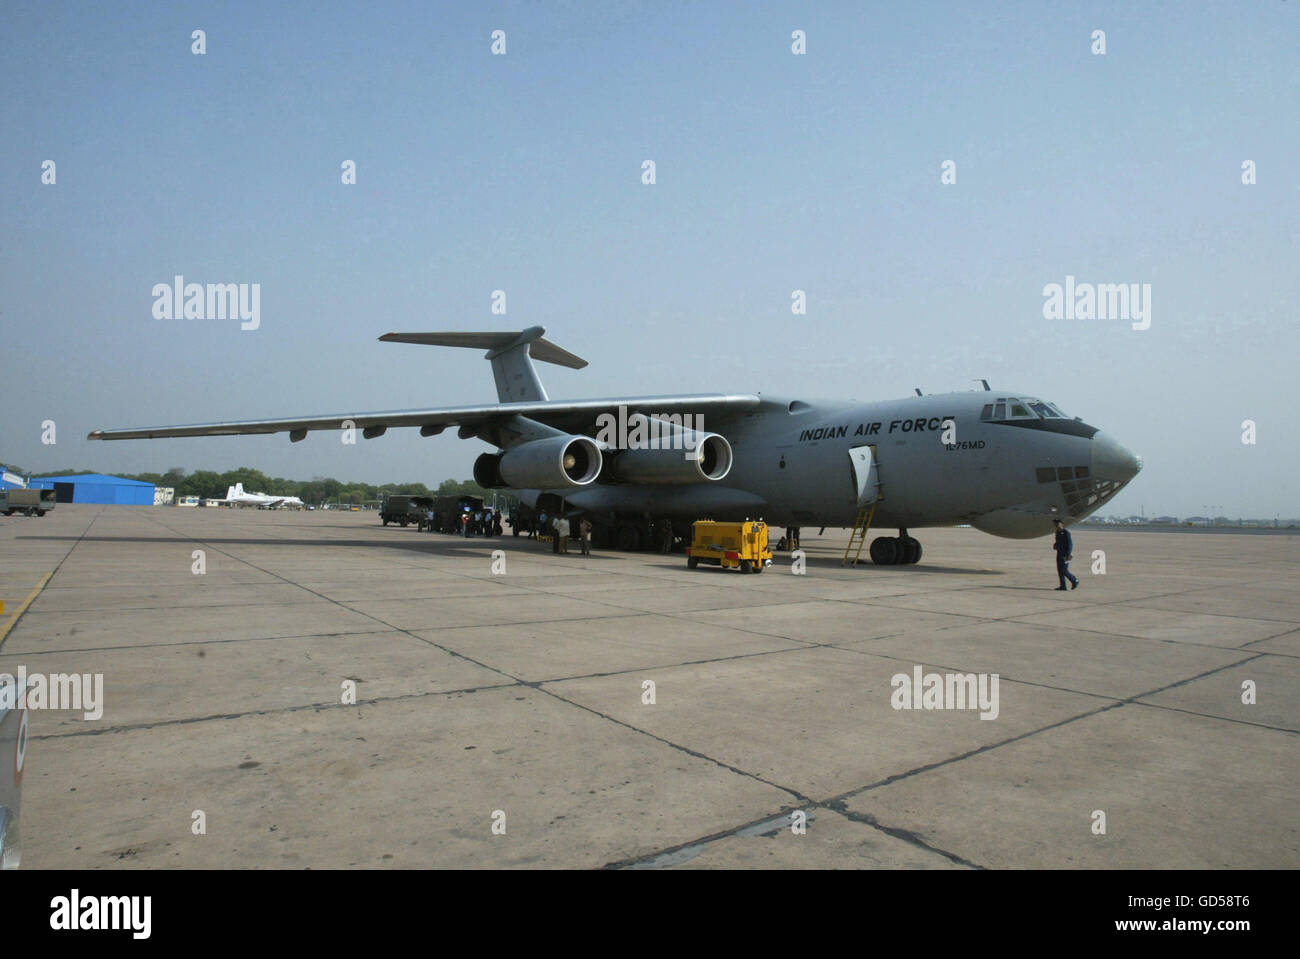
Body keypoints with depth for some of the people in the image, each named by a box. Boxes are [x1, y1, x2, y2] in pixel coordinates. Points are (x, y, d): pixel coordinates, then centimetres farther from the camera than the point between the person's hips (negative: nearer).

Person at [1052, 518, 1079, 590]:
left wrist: (1068, 555, -21)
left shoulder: (1066, 532, -14)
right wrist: (1055, 545, 8)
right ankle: (1062, 586, 8)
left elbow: (1070, 544, -16)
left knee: (1064, 571, -7)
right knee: (1060, 570, 4)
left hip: (1066, 554, -8)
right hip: (1059, 553, 8)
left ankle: (1075, 581, 13)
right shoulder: (1057, 532, 11)